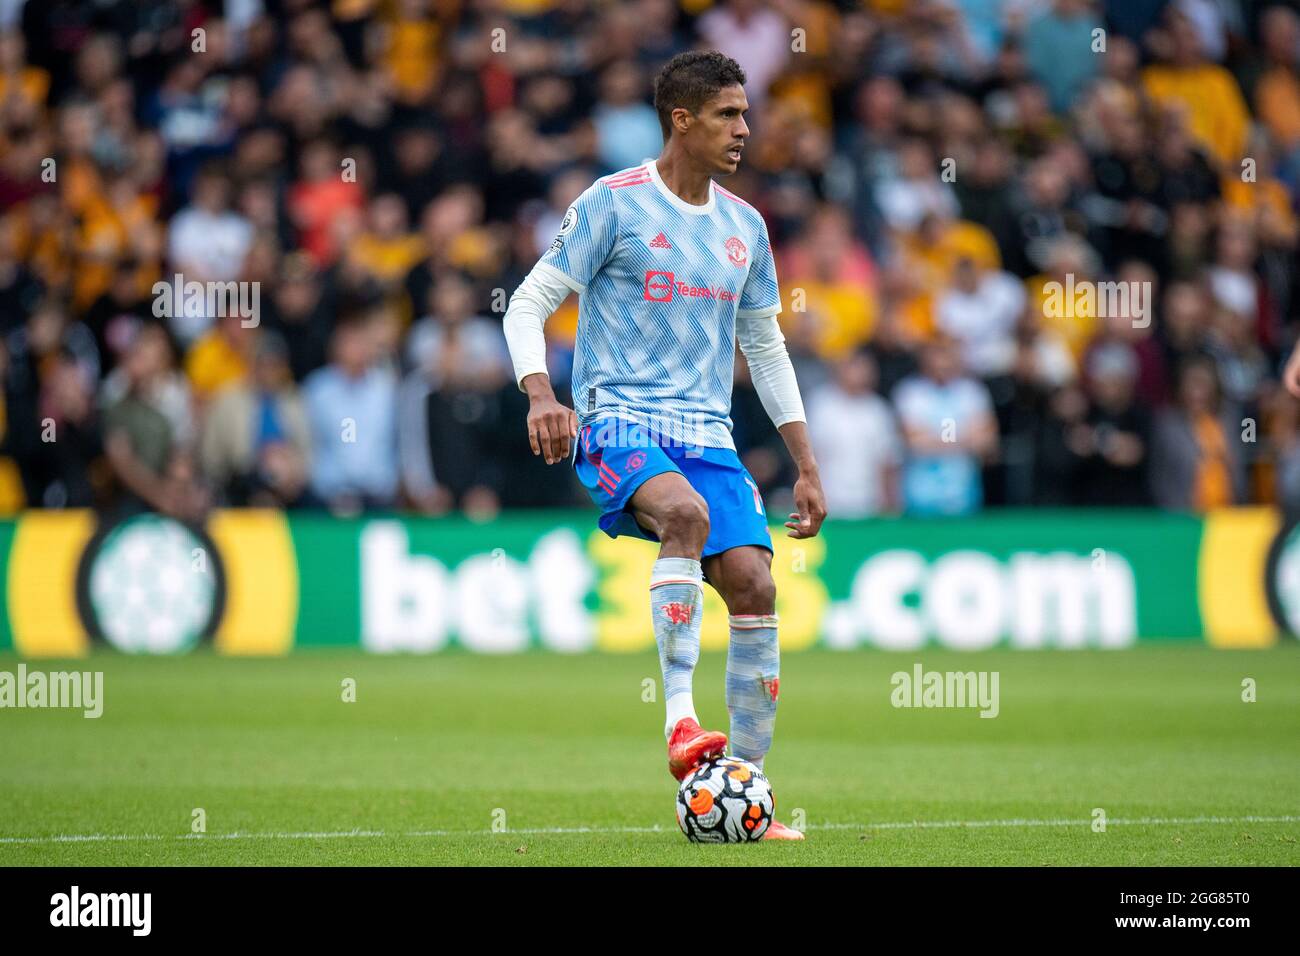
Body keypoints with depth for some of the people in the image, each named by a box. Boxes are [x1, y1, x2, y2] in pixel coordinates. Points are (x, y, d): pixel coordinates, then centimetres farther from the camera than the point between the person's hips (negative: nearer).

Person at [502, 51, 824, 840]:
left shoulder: (745, 226, 14)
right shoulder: (614, 203, -2)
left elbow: (766, 347, 23)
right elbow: (529, 305, -2)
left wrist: (808, 468, 19)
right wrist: (541, 396, -20)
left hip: (708, 433, 6)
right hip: (619, 419, -6)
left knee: (754, 586, -10)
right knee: (687, 512, -36)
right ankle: (681, 721, -34)